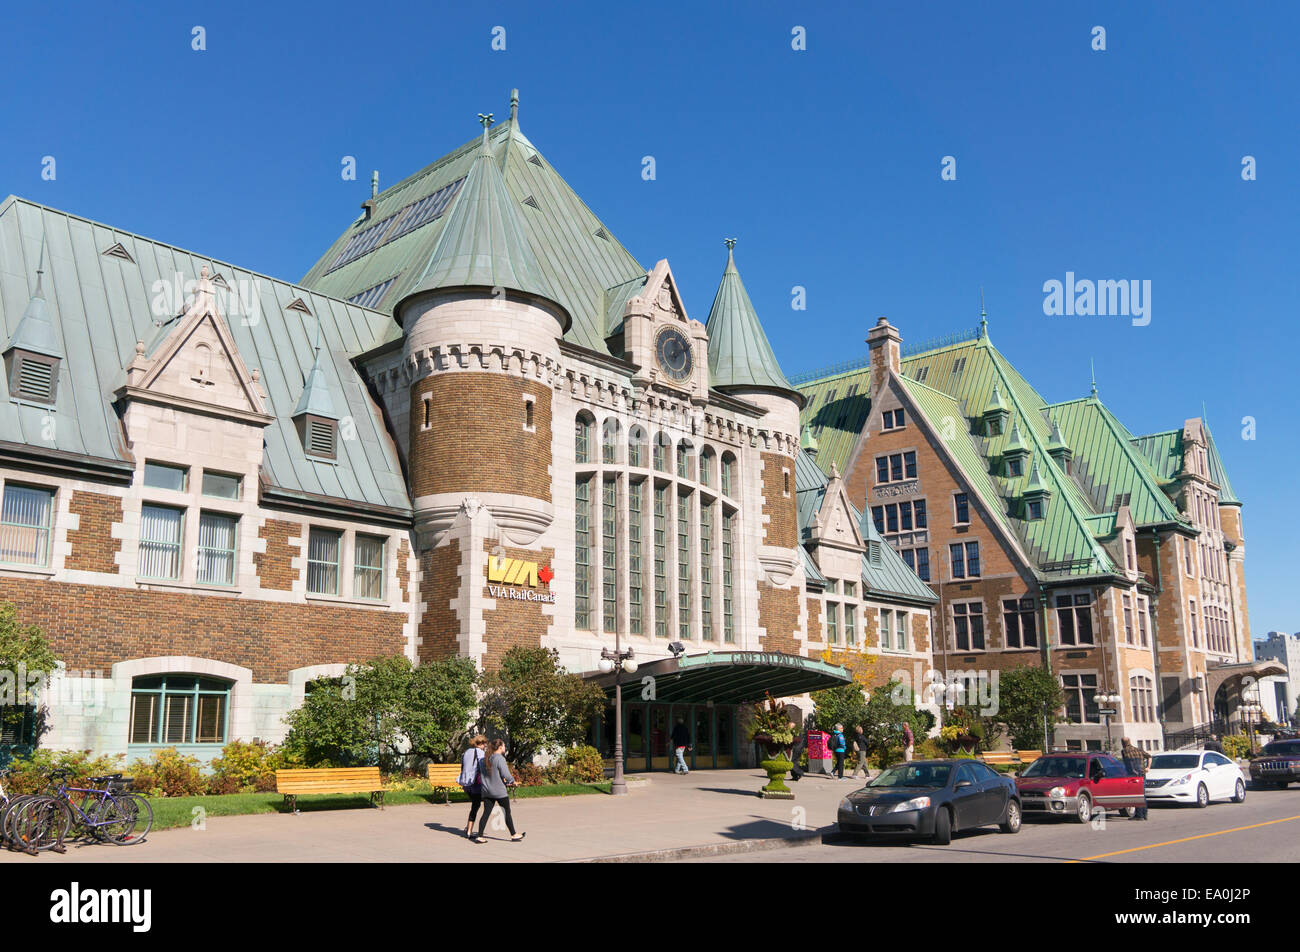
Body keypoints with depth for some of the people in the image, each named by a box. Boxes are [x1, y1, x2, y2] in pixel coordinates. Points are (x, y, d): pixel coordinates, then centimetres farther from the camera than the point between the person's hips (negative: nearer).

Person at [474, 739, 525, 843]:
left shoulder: (485, 759, 8)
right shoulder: (500, 758, -15)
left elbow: (482, 775, 15)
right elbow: (506, 774, -19)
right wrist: (512, 781, 2)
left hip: (487, 791, 6)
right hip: (499, 791, -6)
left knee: (486, 813, 7)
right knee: (507, 813, 6)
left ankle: (479, 836, 3)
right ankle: (513, 835, 16)